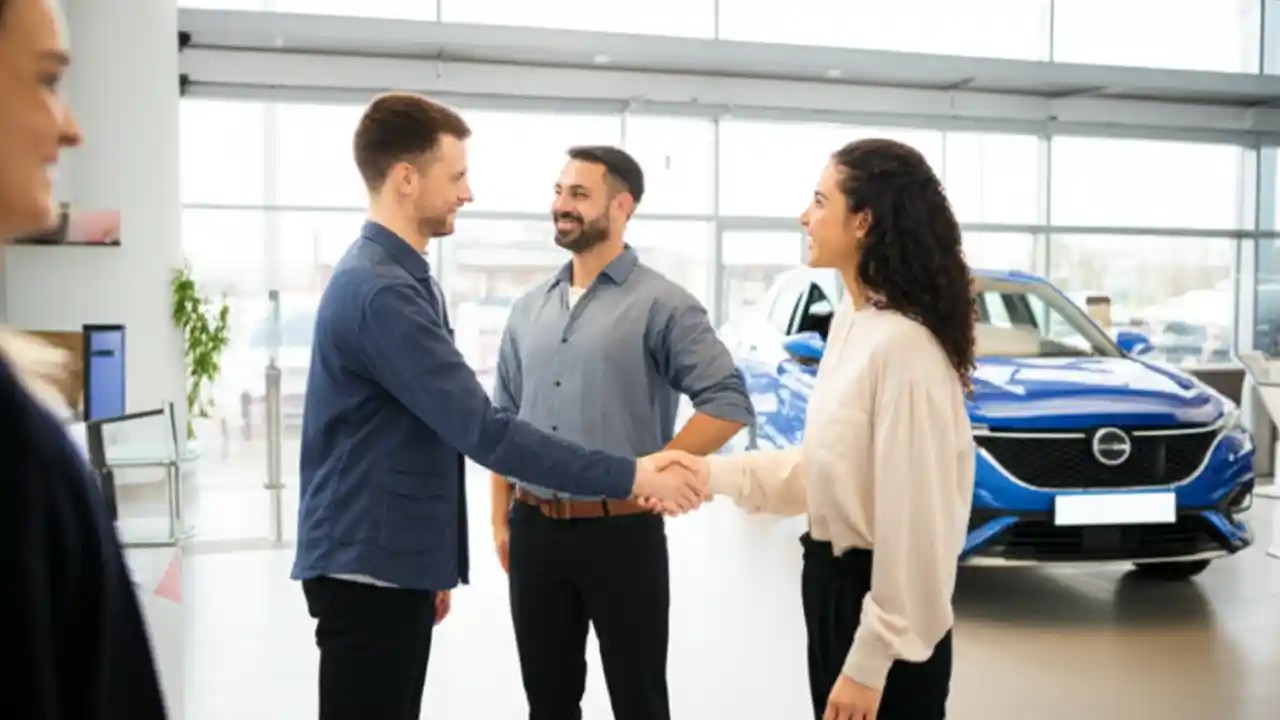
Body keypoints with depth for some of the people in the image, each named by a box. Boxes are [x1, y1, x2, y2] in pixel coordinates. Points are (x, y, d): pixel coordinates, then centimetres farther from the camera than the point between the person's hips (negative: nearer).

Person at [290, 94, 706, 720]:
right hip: (368, 567, -10)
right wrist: (628, 476, -22)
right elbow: (483, 431, -26)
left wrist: (433, 565, 22)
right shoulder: (378, 290, -21)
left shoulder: (399, 278, 12)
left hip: (399, 561, 10)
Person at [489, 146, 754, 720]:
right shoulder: (529, 310, 10)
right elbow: (504, 421, 14)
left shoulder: (661, 304, -7)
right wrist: (501, 520, 9)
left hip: (622, 532, -5)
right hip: (535, 533, 5)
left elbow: (729, 403, -13)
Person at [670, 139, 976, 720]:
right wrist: (710, 473, 3)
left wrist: (871, 662, -20)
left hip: (881, 602, -9)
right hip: (833, 582, 9)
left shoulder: (903, 345, -24)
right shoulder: (850, 323, 6)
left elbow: (914, 519, -24)